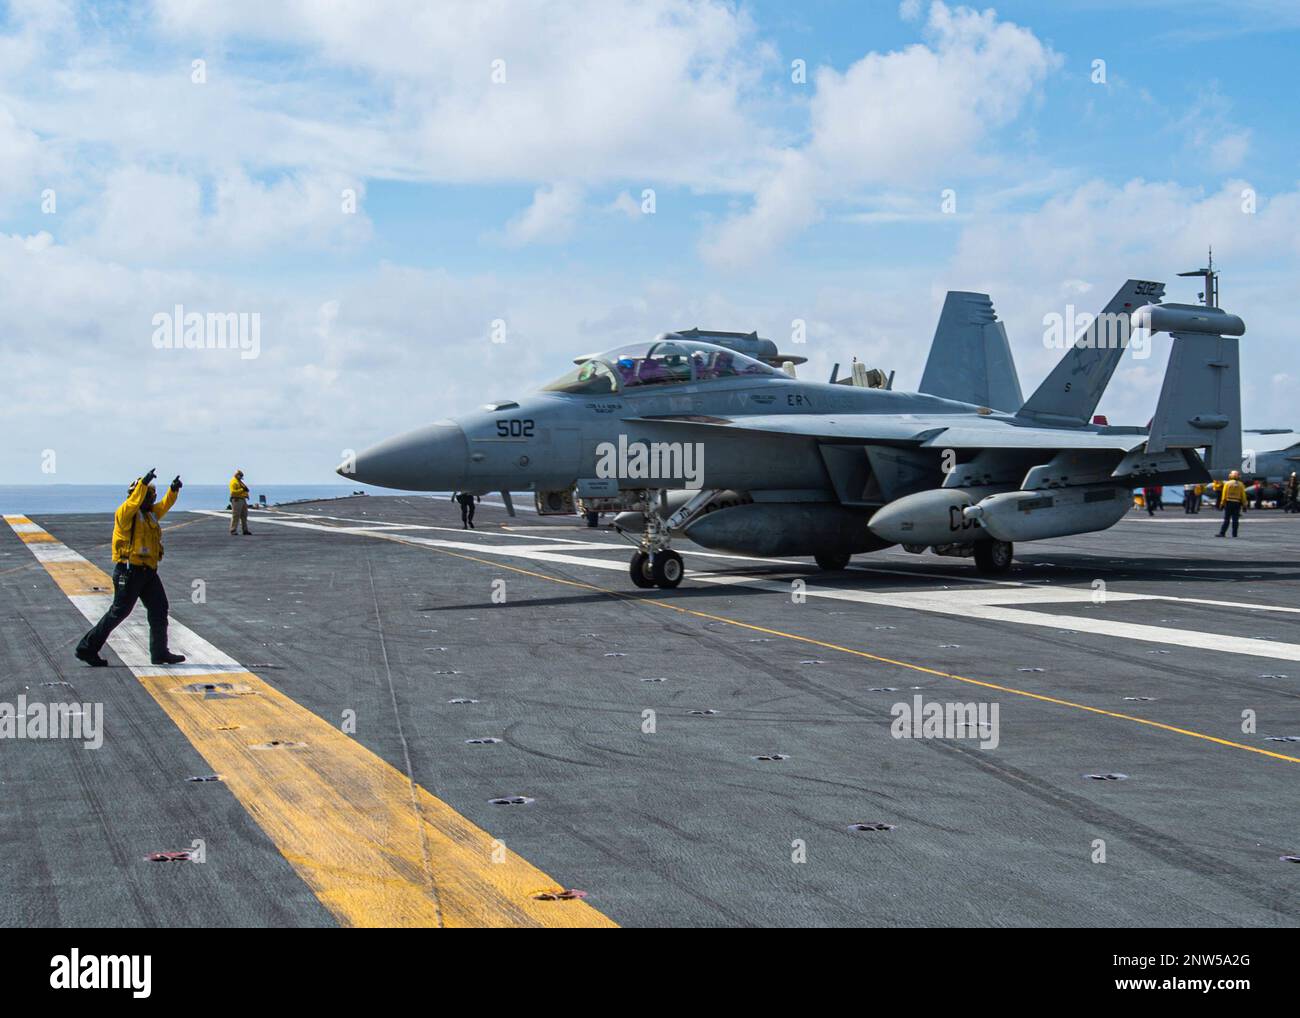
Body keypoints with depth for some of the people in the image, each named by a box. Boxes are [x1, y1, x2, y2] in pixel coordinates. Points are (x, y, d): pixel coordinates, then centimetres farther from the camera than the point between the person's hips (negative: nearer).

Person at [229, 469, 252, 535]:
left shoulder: (240, 481, 21)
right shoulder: (233, 482, -9)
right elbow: (233, 492, -21)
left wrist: (246, 489, 7)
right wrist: (242, 490, -23)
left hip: (243, 499, 10)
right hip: (236, 500, -10)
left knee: (244, 516, 10)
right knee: (235, 516, -8)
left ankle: (245, 530, 14)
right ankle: (233, 530, -5)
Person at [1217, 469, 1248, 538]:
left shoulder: (1227, 484, -2)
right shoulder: (1241, 485, 2)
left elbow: (1224, 495, -4)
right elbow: (1243, 496, 2)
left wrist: (1222, 504, -2)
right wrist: (1244, 505, 6)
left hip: (1228, 503, -1)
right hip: (1237, 503, 1)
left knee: (1226, 519, 1)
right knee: (1235, 520, 3)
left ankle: (1222, 533, -4)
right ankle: (1234, 534, 2)